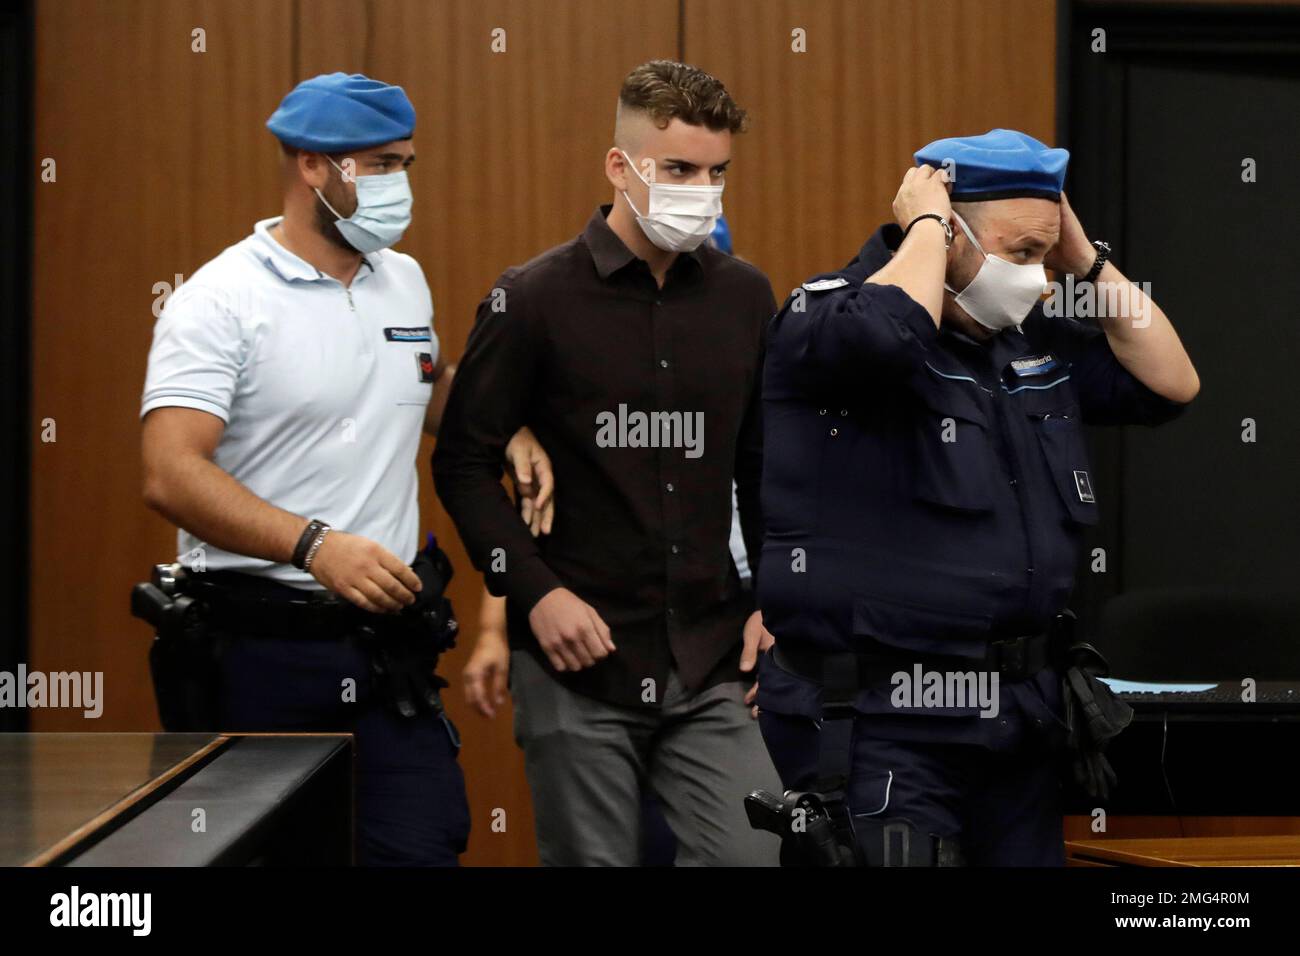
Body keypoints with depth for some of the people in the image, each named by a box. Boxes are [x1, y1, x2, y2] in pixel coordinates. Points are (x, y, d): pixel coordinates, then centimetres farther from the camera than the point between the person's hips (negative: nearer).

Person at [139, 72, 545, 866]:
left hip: (391, 643, 5)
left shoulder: (405, 281, 12)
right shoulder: (219, 301, -9)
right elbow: (172, 475, -19)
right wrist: (314, 545, -30)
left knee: (423, 846, -5)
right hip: (262, 650, -5)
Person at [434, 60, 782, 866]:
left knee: (754, 851, -7)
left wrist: (772, 600, 6)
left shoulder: (745, 298, 7)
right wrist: (534, 590, -11)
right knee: (595, 858, 6)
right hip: (579, 656, -3)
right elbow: (465, 461, -2)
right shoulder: (536, 299, -4)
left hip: (709, 664, 3)